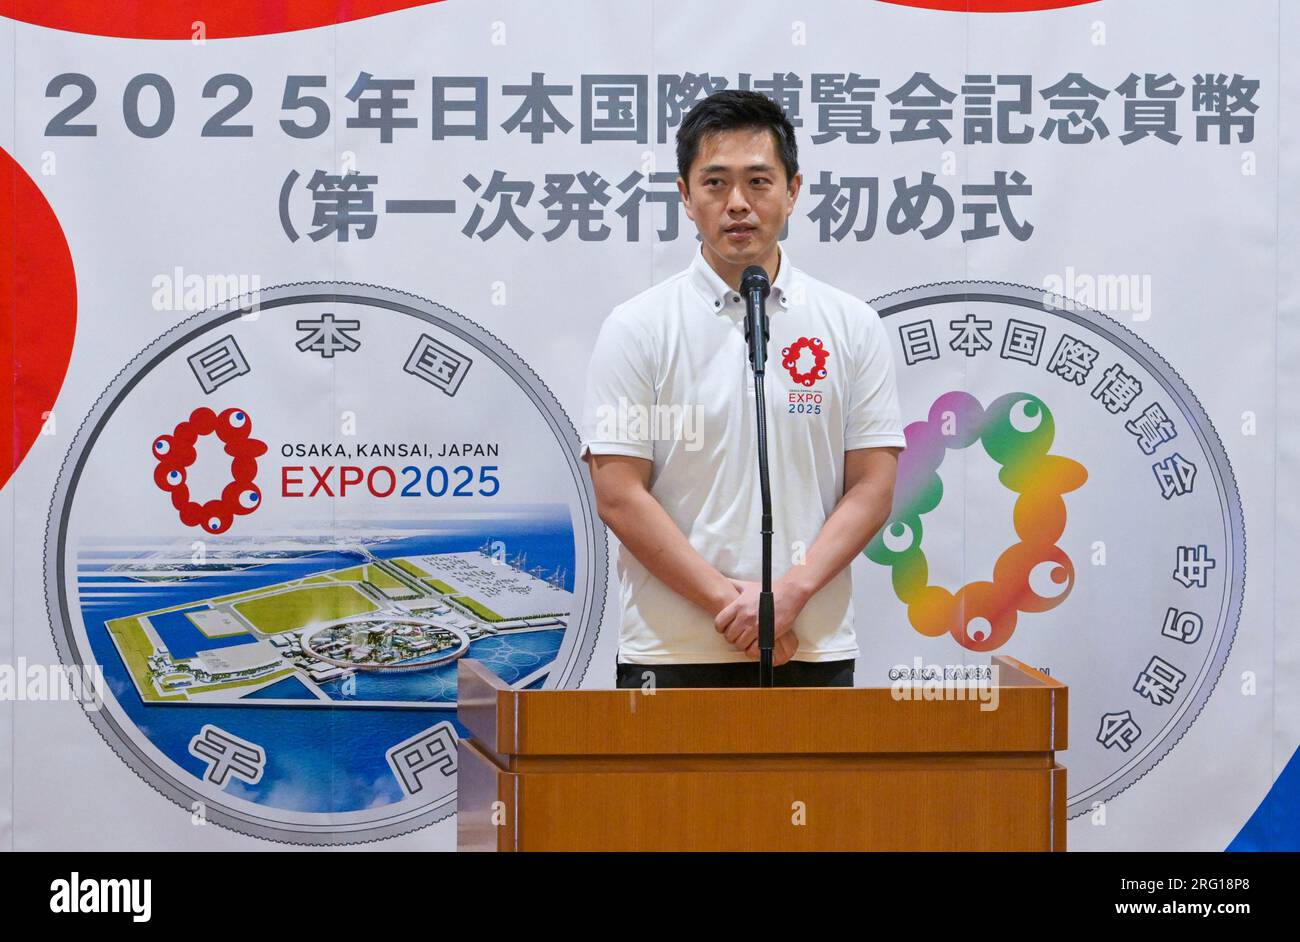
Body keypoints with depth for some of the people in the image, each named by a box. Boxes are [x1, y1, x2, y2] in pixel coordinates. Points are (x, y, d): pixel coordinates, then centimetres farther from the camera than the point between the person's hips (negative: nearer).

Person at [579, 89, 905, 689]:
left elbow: (873, 487, 2)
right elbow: (619, 497, -6)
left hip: (814, 652, 2)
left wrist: (790, 592, -12)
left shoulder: (852, 326, 6)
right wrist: (728, 602, -13)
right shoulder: (638, 326, 0)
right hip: (673, 655, -2)